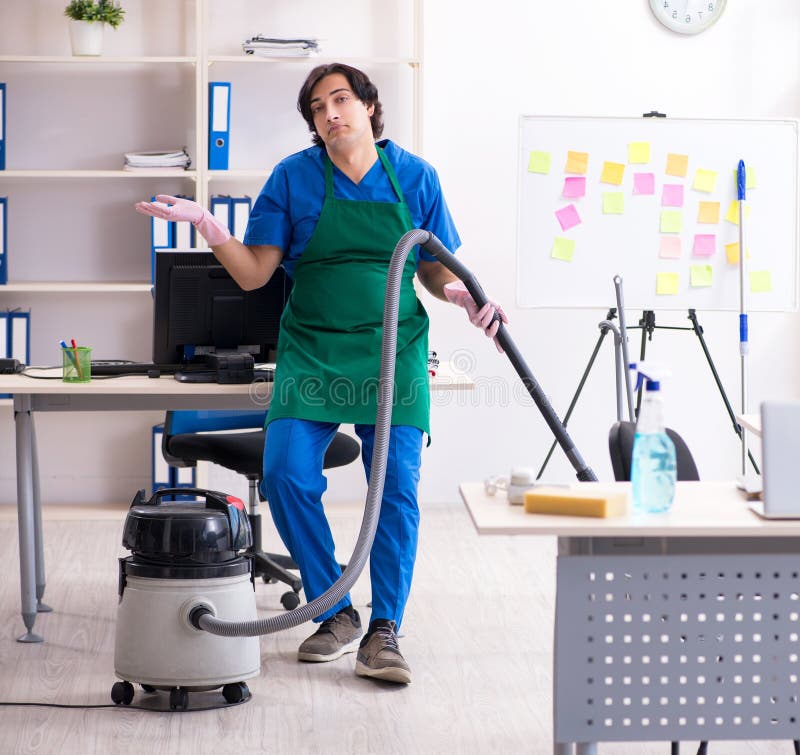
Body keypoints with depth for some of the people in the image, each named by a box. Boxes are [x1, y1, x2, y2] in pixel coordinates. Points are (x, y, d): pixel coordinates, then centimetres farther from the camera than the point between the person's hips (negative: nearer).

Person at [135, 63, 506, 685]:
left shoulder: (414, 177, 4)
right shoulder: (294, 178, 2)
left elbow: (434, 268, 11)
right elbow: (255, 272, 0)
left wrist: (464, 296, -10)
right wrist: (207, 226, -15)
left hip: (392, 350, 0)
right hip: (312, 348, 0)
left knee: (395, 488, -7)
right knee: (287, 475, -13)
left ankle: (384, 631, 2)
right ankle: (337, 616, 3)